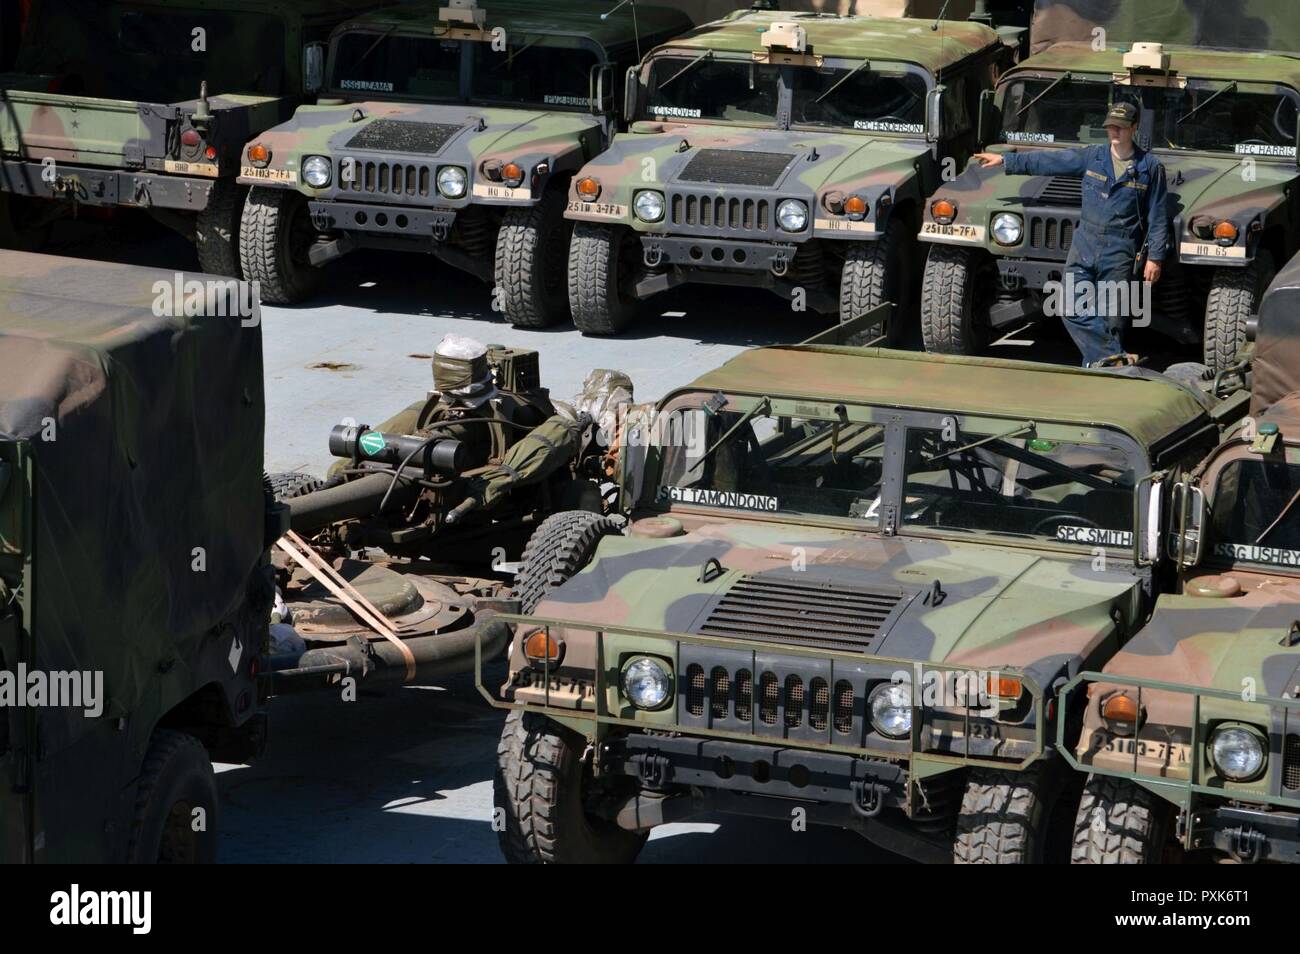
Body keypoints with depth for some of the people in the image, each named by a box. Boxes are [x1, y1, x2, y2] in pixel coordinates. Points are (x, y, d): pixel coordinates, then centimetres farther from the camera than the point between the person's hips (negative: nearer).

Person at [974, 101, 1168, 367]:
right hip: (1084, 246, 3)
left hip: (1119, 253, -3)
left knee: (1110, 320, -3)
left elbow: (1157, 217, 3)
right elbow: (1049, 162, 10)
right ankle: (1116, 358, -10)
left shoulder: (1150, 167, 1)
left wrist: (1155, 257, -2)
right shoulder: (1090, 157, 8)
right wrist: (1006, 161, 8)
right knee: (1074, 311, -10)